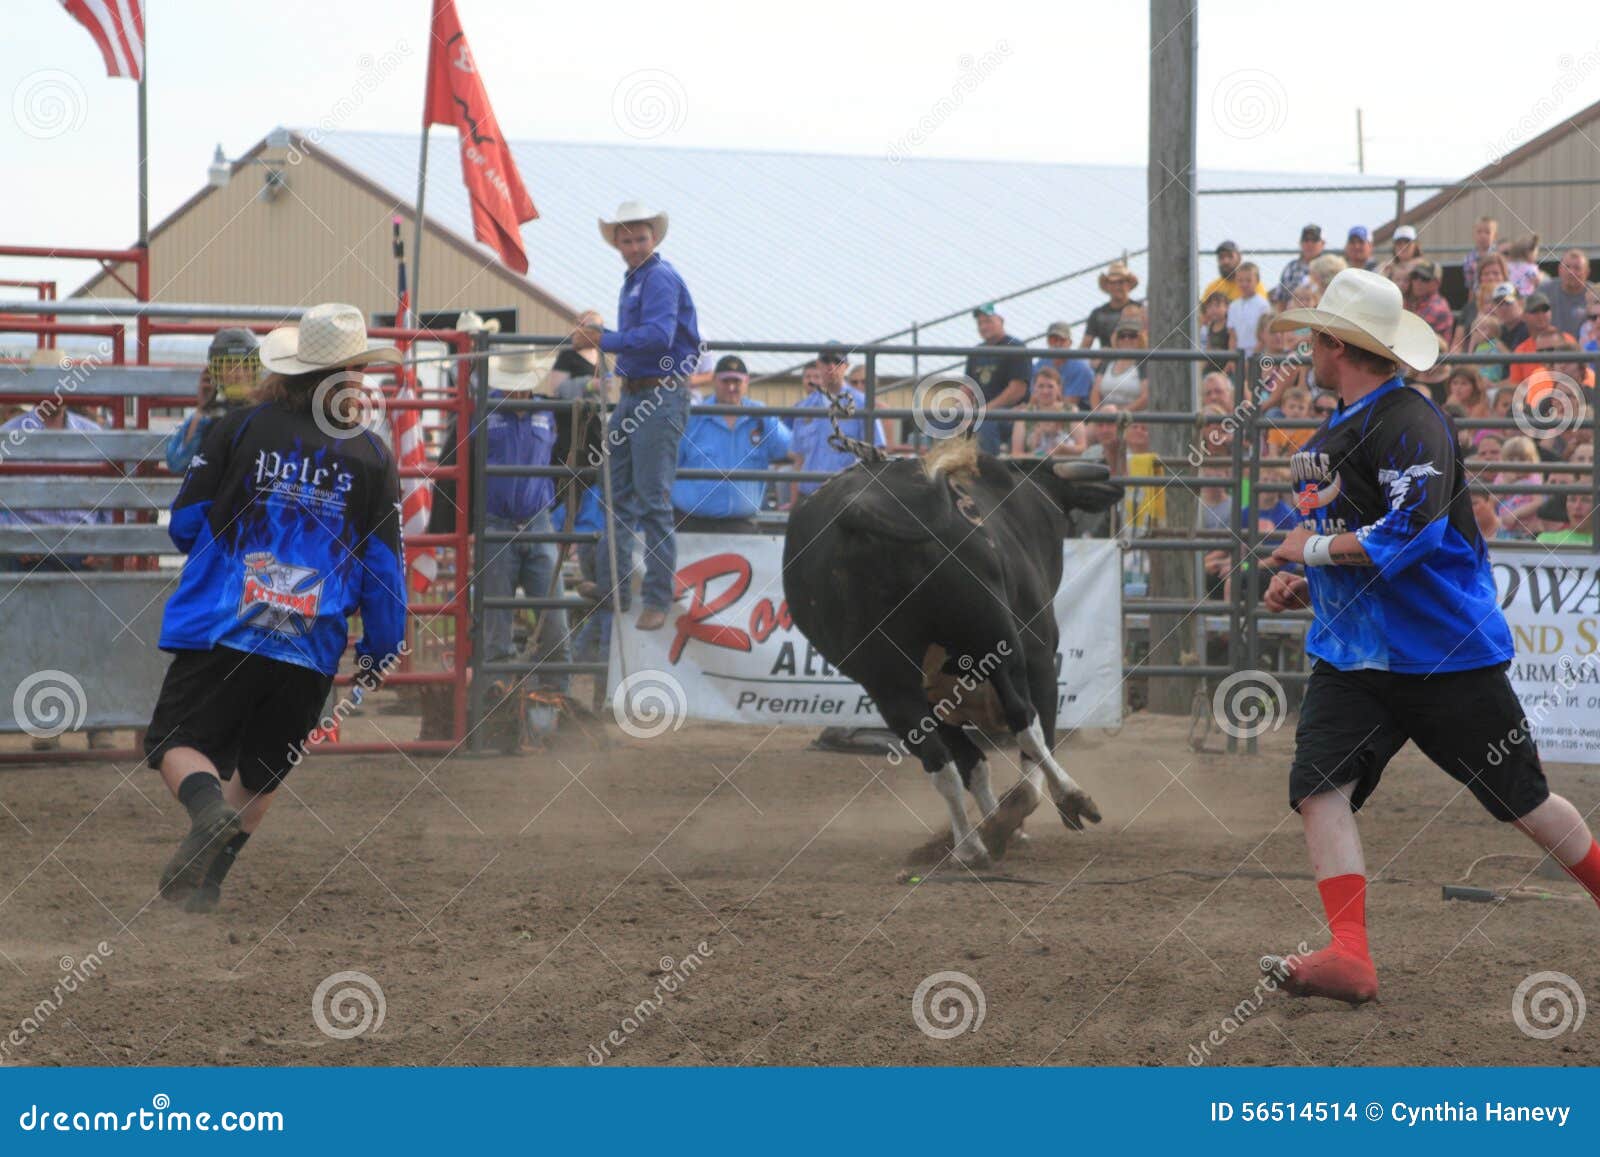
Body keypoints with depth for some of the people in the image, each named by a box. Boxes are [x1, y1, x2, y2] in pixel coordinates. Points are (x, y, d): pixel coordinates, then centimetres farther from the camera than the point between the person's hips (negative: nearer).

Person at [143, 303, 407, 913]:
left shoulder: (236, 430, 0)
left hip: (223, 632, -2)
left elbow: (184, 525, 5)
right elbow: (385, 565, 5)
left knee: (177, 743, 3)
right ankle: (206, 877, 10)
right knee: (261, 771, 19)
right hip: (312, 654, 2)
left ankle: (210, 811, -27)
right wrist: (381, 652, 18)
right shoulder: (373, 457, 2)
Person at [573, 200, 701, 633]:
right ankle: (611, 585, 22)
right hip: (632, 397, 10)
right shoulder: (634, 280, 17)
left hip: (660, 398, -10)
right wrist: (600, 337, 12)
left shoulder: (660, 278, -14)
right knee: (619, 495, 14)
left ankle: (658, 600, -3)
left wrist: (603, 342, -24)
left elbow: (658, 335, -27)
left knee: (653, 499, -8)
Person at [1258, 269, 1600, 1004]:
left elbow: (1413, 532, -27)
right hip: (1352, 658, 8)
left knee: (1524, 801, 2)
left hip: (1446, 653, -8)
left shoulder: (1409, 422, -15)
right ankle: (1349, 957, -22)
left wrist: (1315, 548, -17)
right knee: (1318, 786, -13)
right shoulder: (1331, 436, 15)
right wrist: (1301, 585, 8)